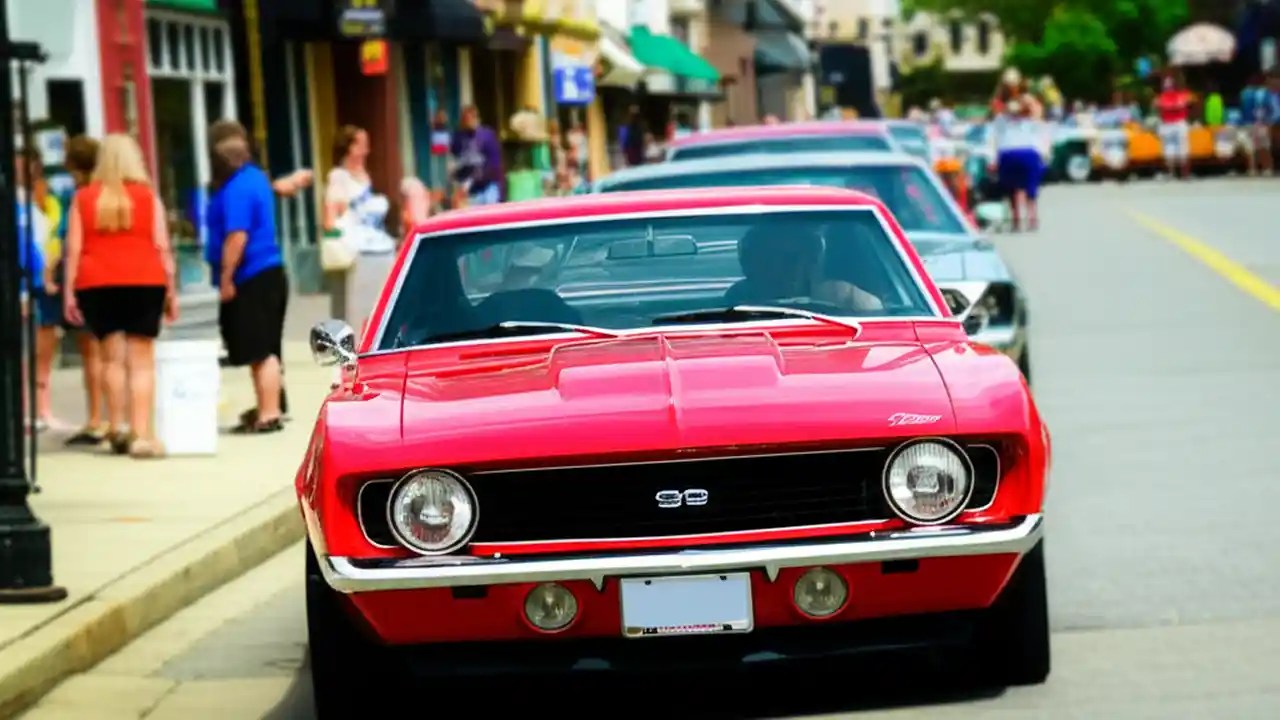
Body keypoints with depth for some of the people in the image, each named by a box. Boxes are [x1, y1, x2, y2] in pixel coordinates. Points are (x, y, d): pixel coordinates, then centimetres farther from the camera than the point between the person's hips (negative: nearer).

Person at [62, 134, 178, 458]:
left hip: (97, 285, 1)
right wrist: (170, 290, 4)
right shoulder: (148, 196, 3)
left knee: (112, 356, 12)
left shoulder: (83, 197, 6)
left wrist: (69, 292, 3)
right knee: (141, 360, -1)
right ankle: (142, 435, -8)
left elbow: (73, 249, 1)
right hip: (143, 283, -1)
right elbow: (162, 248, 0)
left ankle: (116, 427, 10)